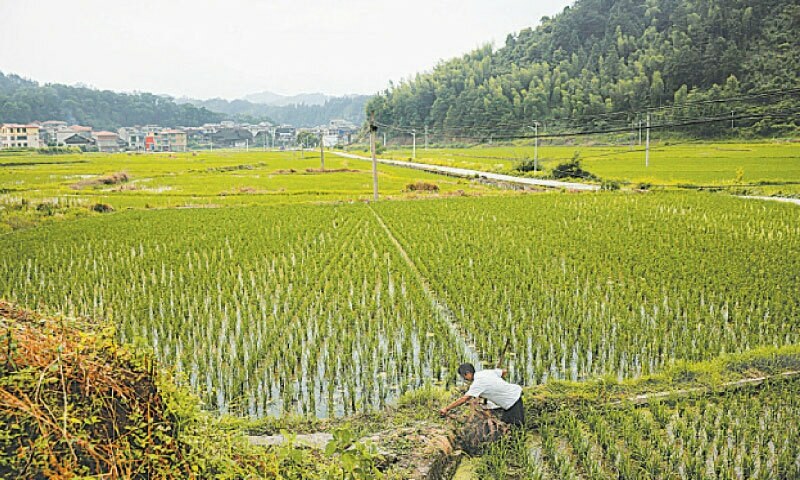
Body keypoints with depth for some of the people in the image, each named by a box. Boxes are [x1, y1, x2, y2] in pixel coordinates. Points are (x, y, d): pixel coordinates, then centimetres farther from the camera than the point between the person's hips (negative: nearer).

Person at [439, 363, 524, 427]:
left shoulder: (478, 383, -22)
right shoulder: (486, 372, 2)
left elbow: (463, 399, -23)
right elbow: (504, 372, 13)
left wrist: (446, 409, -19)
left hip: (513, 399, -9)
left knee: (516, 424, -9)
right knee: (504, 421, 11)